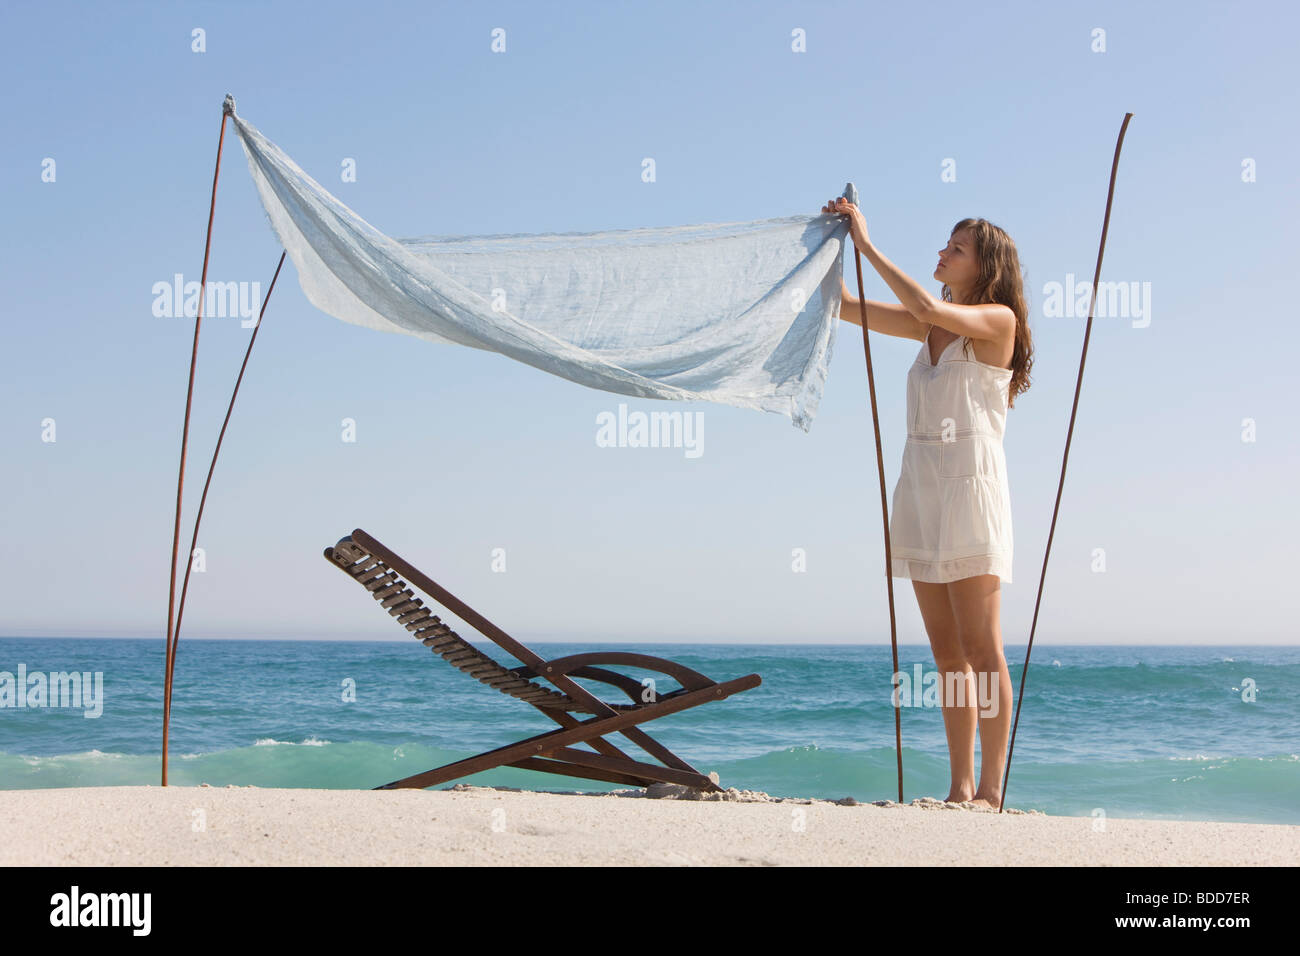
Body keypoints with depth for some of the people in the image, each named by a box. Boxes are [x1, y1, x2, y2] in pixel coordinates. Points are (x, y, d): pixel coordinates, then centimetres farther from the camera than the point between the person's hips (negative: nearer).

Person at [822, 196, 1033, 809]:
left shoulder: (998, 320, -4)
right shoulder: (933, 326, 16)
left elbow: (927, 308, -21)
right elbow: (845, 308, 17)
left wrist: (867, 244, -15)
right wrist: (836, 239, 6)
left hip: (969, 482, -7)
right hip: (919, 484, 7)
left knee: (980, 647, -7)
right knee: (947, 650, 6)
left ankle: (991, 791, -4)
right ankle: (961, 788, 9)